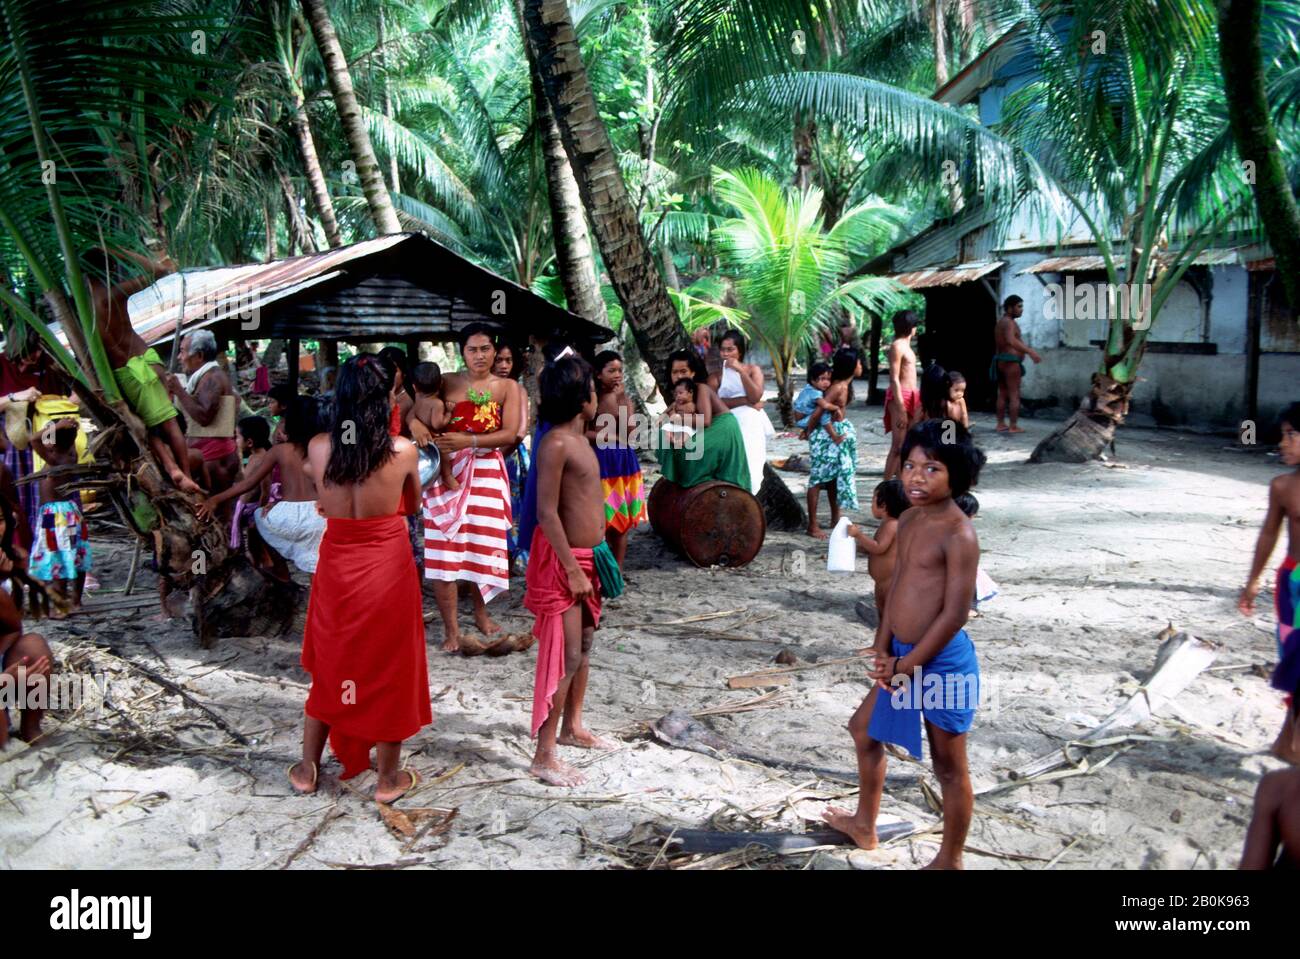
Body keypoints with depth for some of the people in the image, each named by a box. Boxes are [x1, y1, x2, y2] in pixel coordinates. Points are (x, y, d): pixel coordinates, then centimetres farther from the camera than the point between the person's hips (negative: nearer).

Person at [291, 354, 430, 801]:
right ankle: (388, 778, 22)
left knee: (331, 664, 19)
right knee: (389, 667, 11)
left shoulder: (319, 446, -8)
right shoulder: (403, 450, -14)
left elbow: (322, 499, 9)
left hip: (337, 566, 3)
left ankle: (308, 768, 30)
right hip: (388, 567, -2)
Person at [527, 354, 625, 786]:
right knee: (565, 656, -7)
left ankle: (572, 727, 35)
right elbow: (546, 513, -23)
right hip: (562, 560, -10)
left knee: (584, 644, 19)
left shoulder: (579, 439, 10)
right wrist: (573, 570, -23)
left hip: (587, 555, 10)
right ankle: (544, 756, 0)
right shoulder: (555, 444, -19)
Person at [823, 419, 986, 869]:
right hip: (902, 656, 9)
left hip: (942, 662, -9)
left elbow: (955, 614, -22)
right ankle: (864, 824, 46)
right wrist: (883, 651, 1)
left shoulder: (958, 534, -21)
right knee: (866, 732, 24)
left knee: (948, 767, 8)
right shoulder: (909, 520, 4)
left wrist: (907, 666, -15)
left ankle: (950, 860, 26)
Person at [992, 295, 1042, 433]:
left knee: (1002, 394, 12)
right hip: (1010, 361, -10)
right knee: (1014, 395, -7)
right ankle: (1013, 426, -9)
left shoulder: (1001, 321, 17)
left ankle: (1001, 424, 14)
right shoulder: (1009, 322, -14)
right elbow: (1011, 341, -32)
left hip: (1000, 360, 10)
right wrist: (1030, 352, -38)